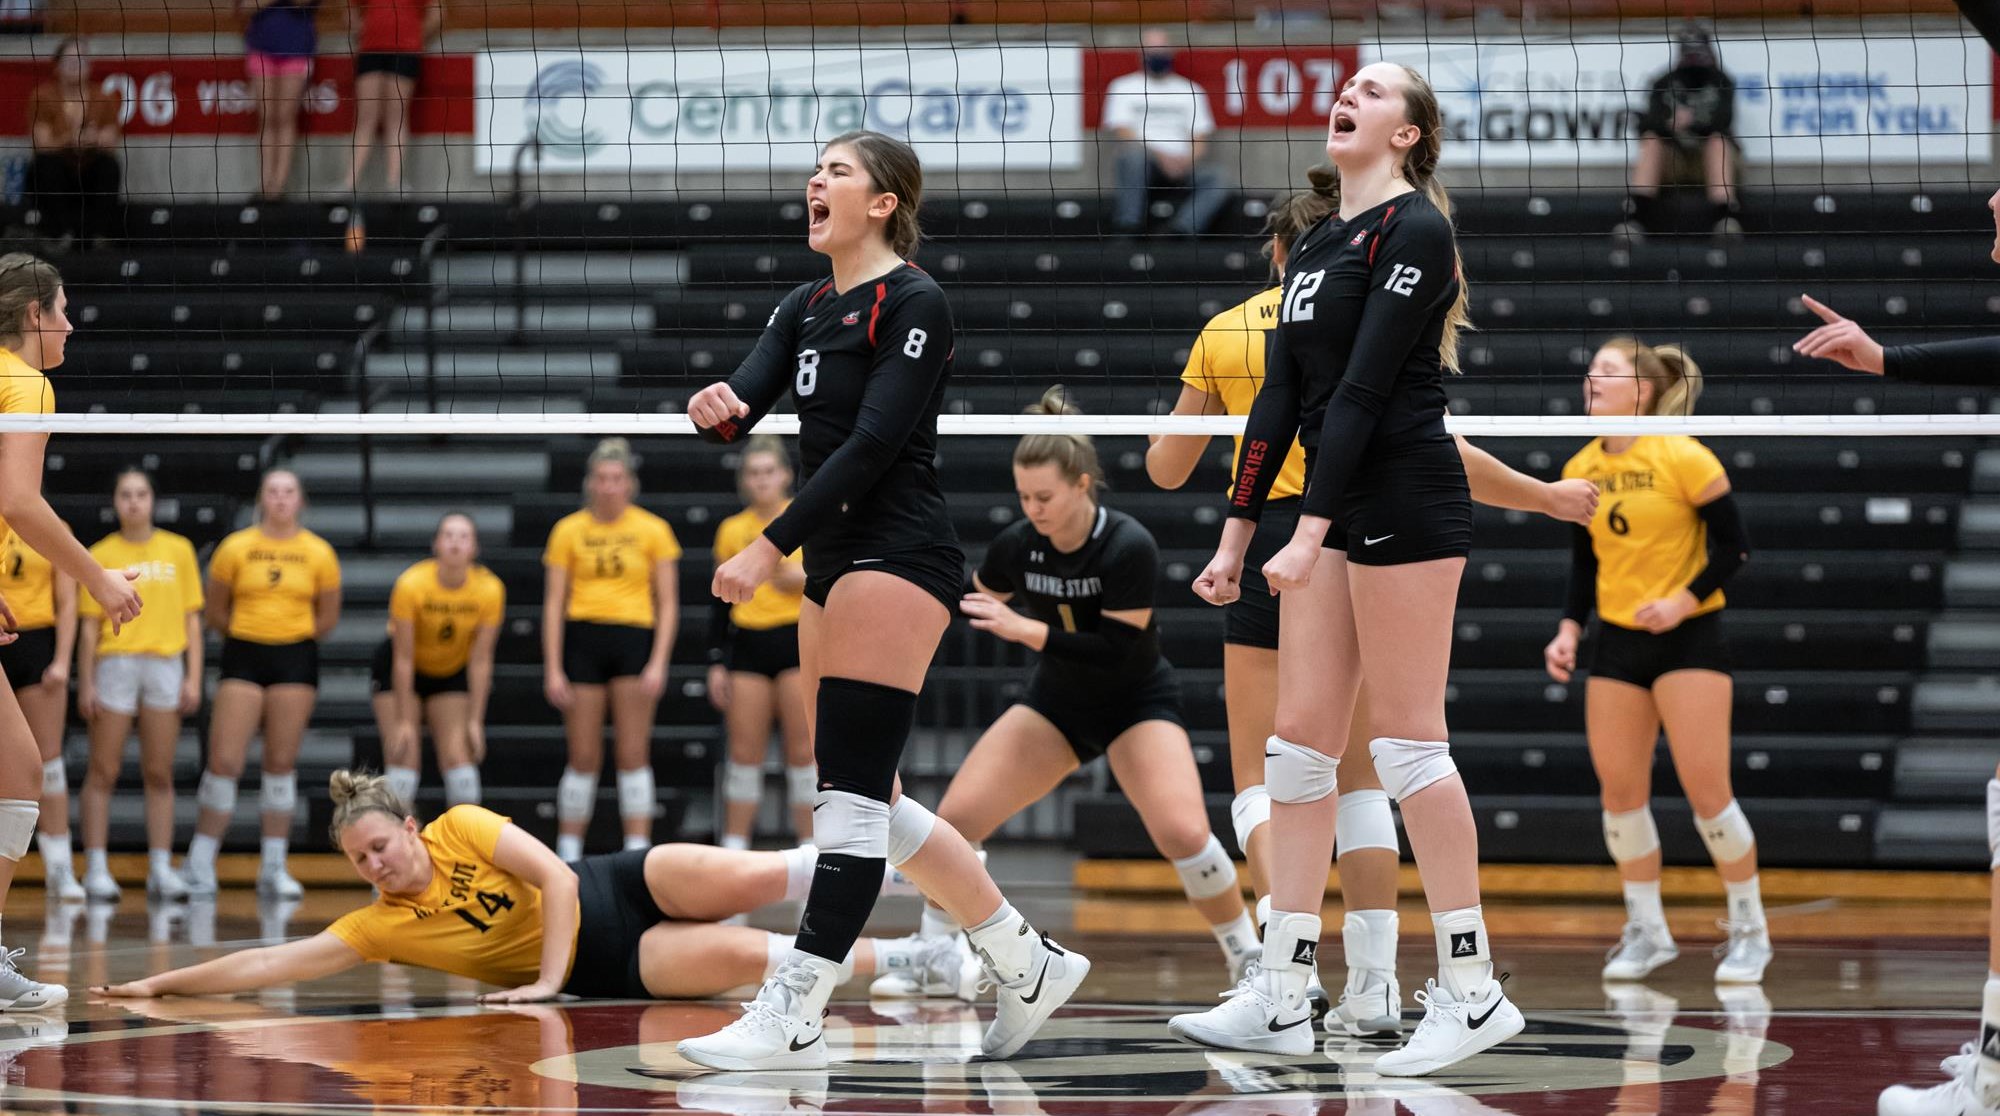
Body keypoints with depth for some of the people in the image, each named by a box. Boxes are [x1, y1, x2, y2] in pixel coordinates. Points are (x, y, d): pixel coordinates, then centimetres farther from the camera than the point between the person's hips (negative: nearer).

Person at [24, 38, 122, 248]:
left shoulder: (104, 99, 1)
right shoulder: (42, 98, -5)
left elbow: (111, 147, -7)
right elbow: (42, 146, -16)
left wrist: (96, 141, -31)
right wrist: (69, 140, -36)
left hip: (90, 180, 2)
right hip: (53, 182, -1)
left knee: (109, 165, -27)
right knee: (47, 163, -32)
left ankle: (101, 236, -30)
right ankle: (60, 234, -32)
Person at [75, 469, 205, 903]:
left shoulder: (178, 550, 9)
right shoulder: (101, 555, 4)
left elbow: (191, 619, 10)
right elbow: (89, 624, 3)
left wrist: (193, 677, 3)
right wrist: (85, 684, -2)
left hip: (165, 665, 2)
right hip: (115, 665, -2)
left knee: (159, 773, 4)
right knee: (103, 772, -1)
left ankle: (161, 868, 8)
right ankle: (96, 870, 1)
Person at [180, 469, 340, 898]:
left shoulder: (319, 554, 2)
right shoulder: (235, 548, 0)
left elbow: (327, 617, 12)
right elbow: (215, 611, 8)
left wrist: (293, 641, 10)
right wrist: (245, 638, 10)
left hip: (296, 658, 1)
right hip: (243, 657, -1)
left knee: (282, 762, 3)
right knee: (224, 761, -7)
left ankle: (274, 868, 8)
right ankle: (199, 862, 2)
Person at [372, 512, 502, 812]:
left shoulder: (490, 590, -21)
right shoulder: (411, 584, -28)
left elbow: (480, 660, -14)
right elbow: (403, 658, -23)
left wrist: (475, 721, -13)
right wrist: (404, 721, -21)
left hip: (453, 673, 2)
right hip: (397, 672, -2)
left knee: (458, 757, -7)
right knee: (404, 758, -11)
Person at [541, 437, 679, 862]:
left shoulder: (653, 530, 5)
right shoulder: (568, 531, 6)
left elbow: (668, 604, 5)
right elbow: (554, 603, 6)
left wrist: (658, 663, -6)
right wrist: (553, 669, -2)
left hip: (634, 639, 0)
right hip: (582, 639, 0)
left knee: (633, 754, -5)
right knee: (584, 758, 1)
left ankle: (638, 852, -2)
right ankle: (567, 855, 11)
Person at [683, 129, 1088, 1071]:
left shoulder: (914, 304, -9)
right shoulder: (804, 309, 16)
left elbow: (872, 442, -17)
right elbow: (746, 400, 4)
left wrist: (770, 547, -20)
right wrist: (715, 408, -22)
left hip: (898, 557, -9)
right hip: (837, 562, 9)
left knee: (850, 794, -12)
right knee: (867, 802, 10)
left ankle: (793, 1019, -16)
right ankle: (1027, 963, 20)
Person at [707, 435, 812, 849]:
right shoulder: (732, 530, 9)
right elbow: (722, 602, 12)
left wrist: (807, 578, -18)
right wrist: (716, 662, 7)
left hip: (799, 641, -2)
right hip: (748, 644, 3)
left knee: (803, 751, -4)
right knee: (744, 753, 1)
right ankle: (733, 850, 5)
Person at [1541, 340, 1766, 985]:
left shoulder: (1682, 458, -11)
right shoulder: (1580, 471, 6)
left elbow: (1733, 546, -9)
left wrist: (1682, 602, -20)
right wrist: (1569, 630, 1)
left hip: (1688, 637, -5)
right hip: (1616, 642, 6)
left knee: (1706, 790, -9)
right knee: (1619, 792, 2)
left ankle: (1749, 931, 6)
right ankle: (1646, 931, 15)